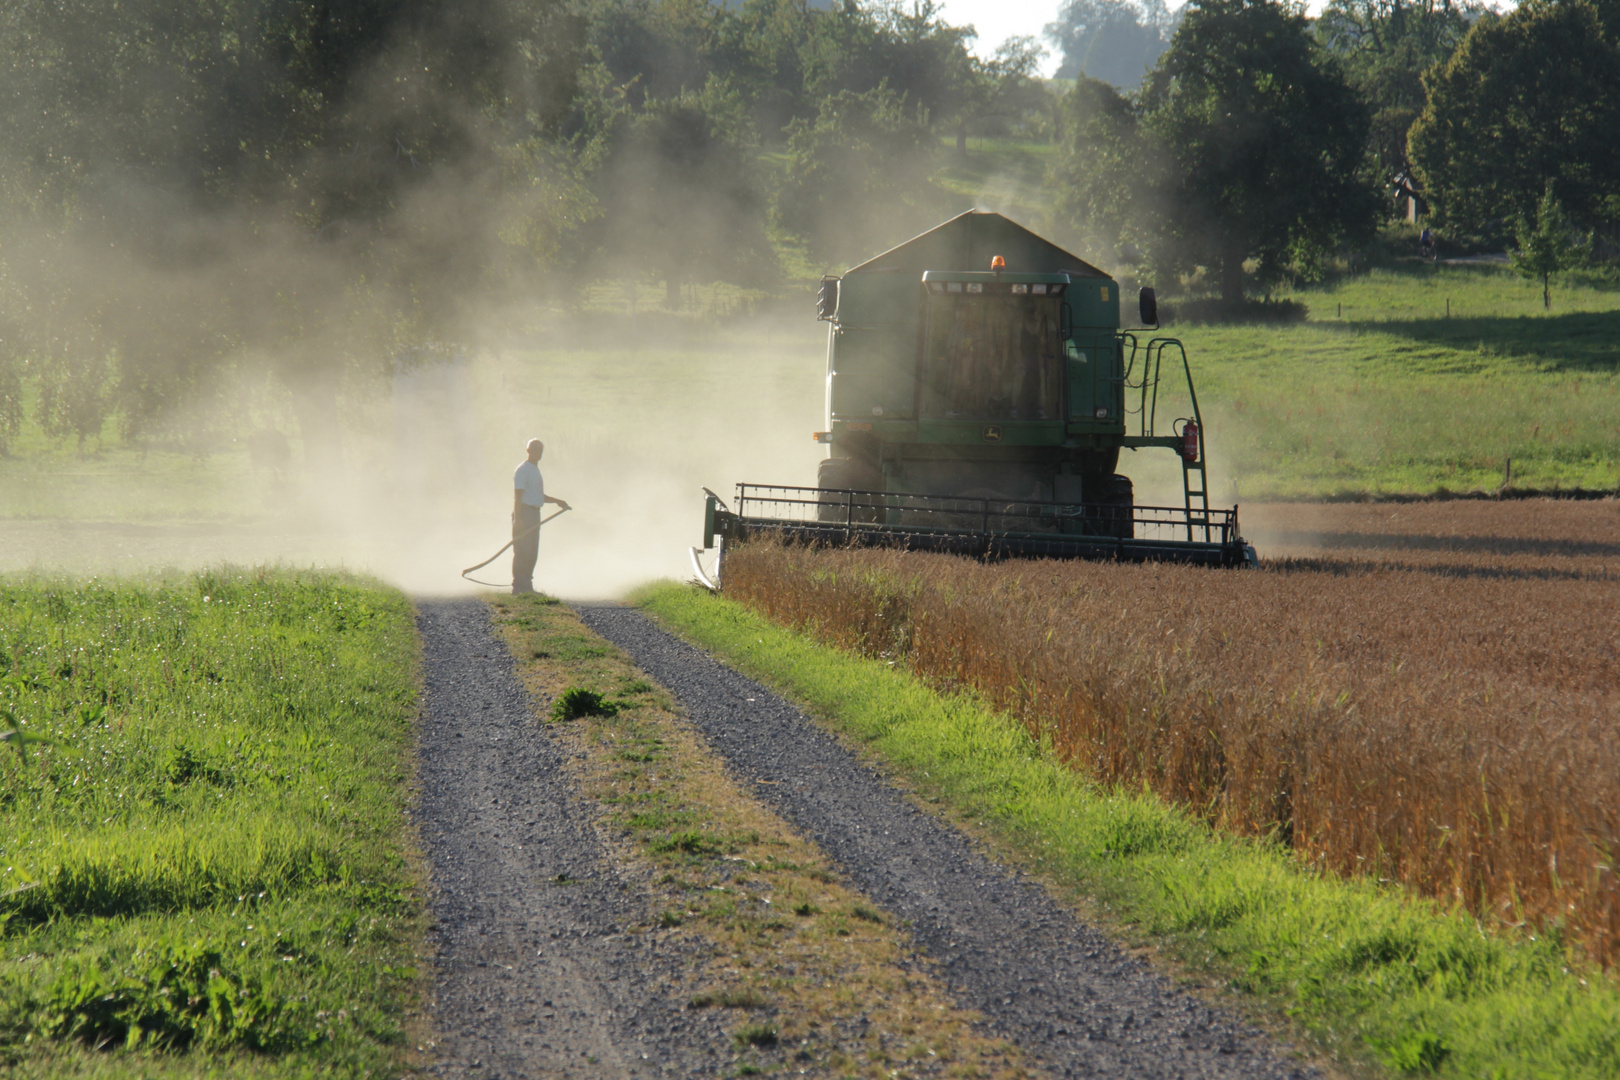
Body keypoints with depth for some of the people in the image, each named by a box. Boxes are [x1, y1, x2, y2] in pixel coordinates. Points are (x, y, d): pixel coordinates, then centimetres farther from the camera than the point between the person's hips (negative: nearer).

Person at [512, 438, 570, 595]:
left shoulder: (536, 470, 21)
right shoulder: (523, 470, -9)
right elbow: (517, 495, -16)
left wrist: (557, 501, 19)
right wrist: (517, 519, -23)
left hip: (534, 514, 9)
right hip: (524, 513, -9)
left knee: (532, 552, 9)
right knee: (522, 551, -12)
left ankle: (526, 585, 14)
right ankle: (518, 586, -12)